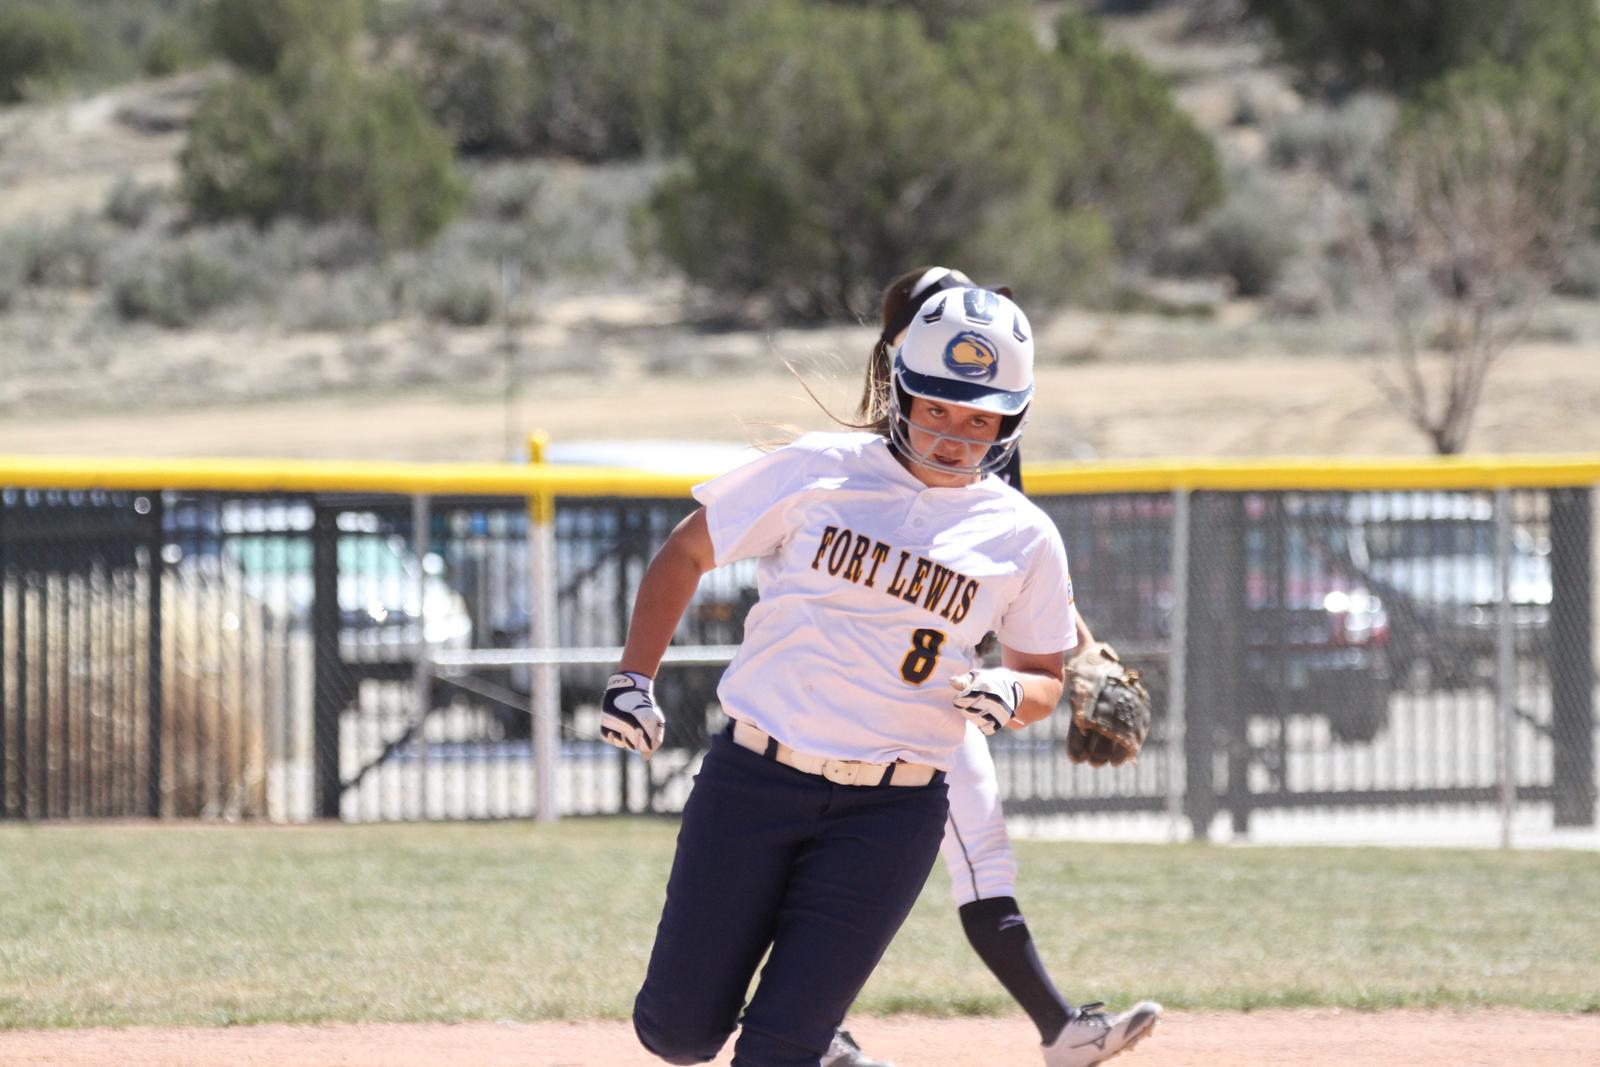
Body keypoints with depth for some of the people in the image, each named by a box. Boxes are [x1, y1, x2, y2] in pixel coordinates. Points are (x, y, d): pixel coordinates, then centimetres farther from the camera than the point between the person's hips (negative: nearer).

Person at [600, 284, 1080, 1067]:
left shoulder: (1022, 538, 3)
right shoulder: (817, 471, -1)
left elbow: (1045, 678, 13)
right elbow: (685, 552, 9)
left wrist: (1006, 694, -11)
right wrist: (632, 681, 0)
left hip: (891, 814, 0)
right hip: (753, 782, 0)